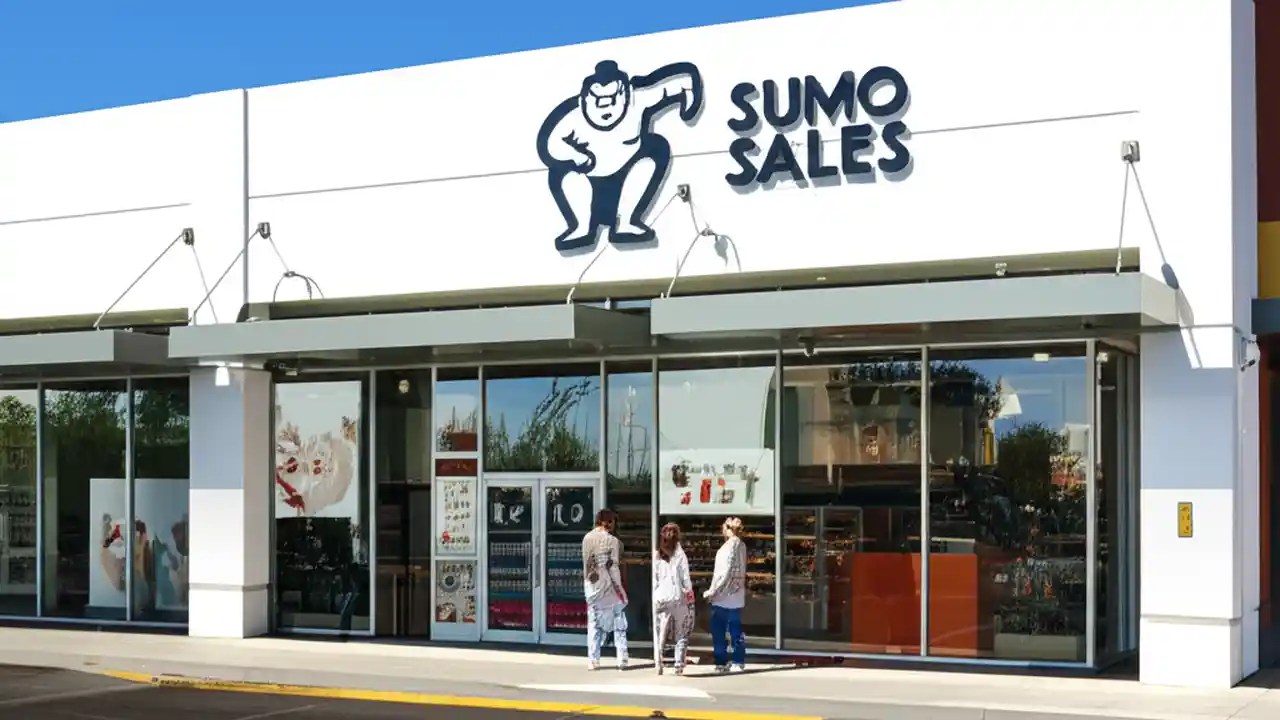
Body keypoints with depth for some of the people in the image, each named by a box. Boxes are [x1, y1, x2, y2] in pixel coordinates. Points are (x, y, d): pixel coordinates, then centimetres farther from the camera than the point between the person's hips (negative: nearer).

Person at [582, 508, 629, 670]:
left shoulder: (587, 538, 1)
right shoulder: (612, 540, -10)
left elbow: (586, 563, 1)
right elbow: (613, 567, -12)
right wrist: (619, 588, -6)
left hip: (591, 586, 4)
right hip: (609, 586, -4)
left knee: (593, 624, 10)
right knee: (619, 624, 7)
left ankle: (593, 660, 8)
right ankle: (622, 660, 5)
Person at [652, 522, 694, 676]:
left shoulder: (656, 555, 0)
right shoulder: (680, 555, -6)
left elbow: (654, 579, 1)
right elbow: (685, 578, -4)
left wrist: (655, 595, 10)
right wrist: (689, 592, 10)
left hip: (660, 598, 2)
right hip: (678, 598, -2)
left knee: (660, 634, 9)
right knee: (681, 635, 8)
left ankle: (658, 664, 3)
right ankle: (679, 665, 4)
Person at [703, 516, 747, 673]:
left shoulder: (729, 546, -14)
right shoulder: (741, 545, 9)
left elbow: (724, 572, -17)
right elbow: (741, 572, 12)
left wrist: (712, 591, -11)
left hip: (723, 596, -8)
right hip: (737, 596, 8)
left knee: (718, 630, 0)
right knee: (736, 630, 10)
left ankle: (721, 663, 1)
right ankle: (739, 662, 10)